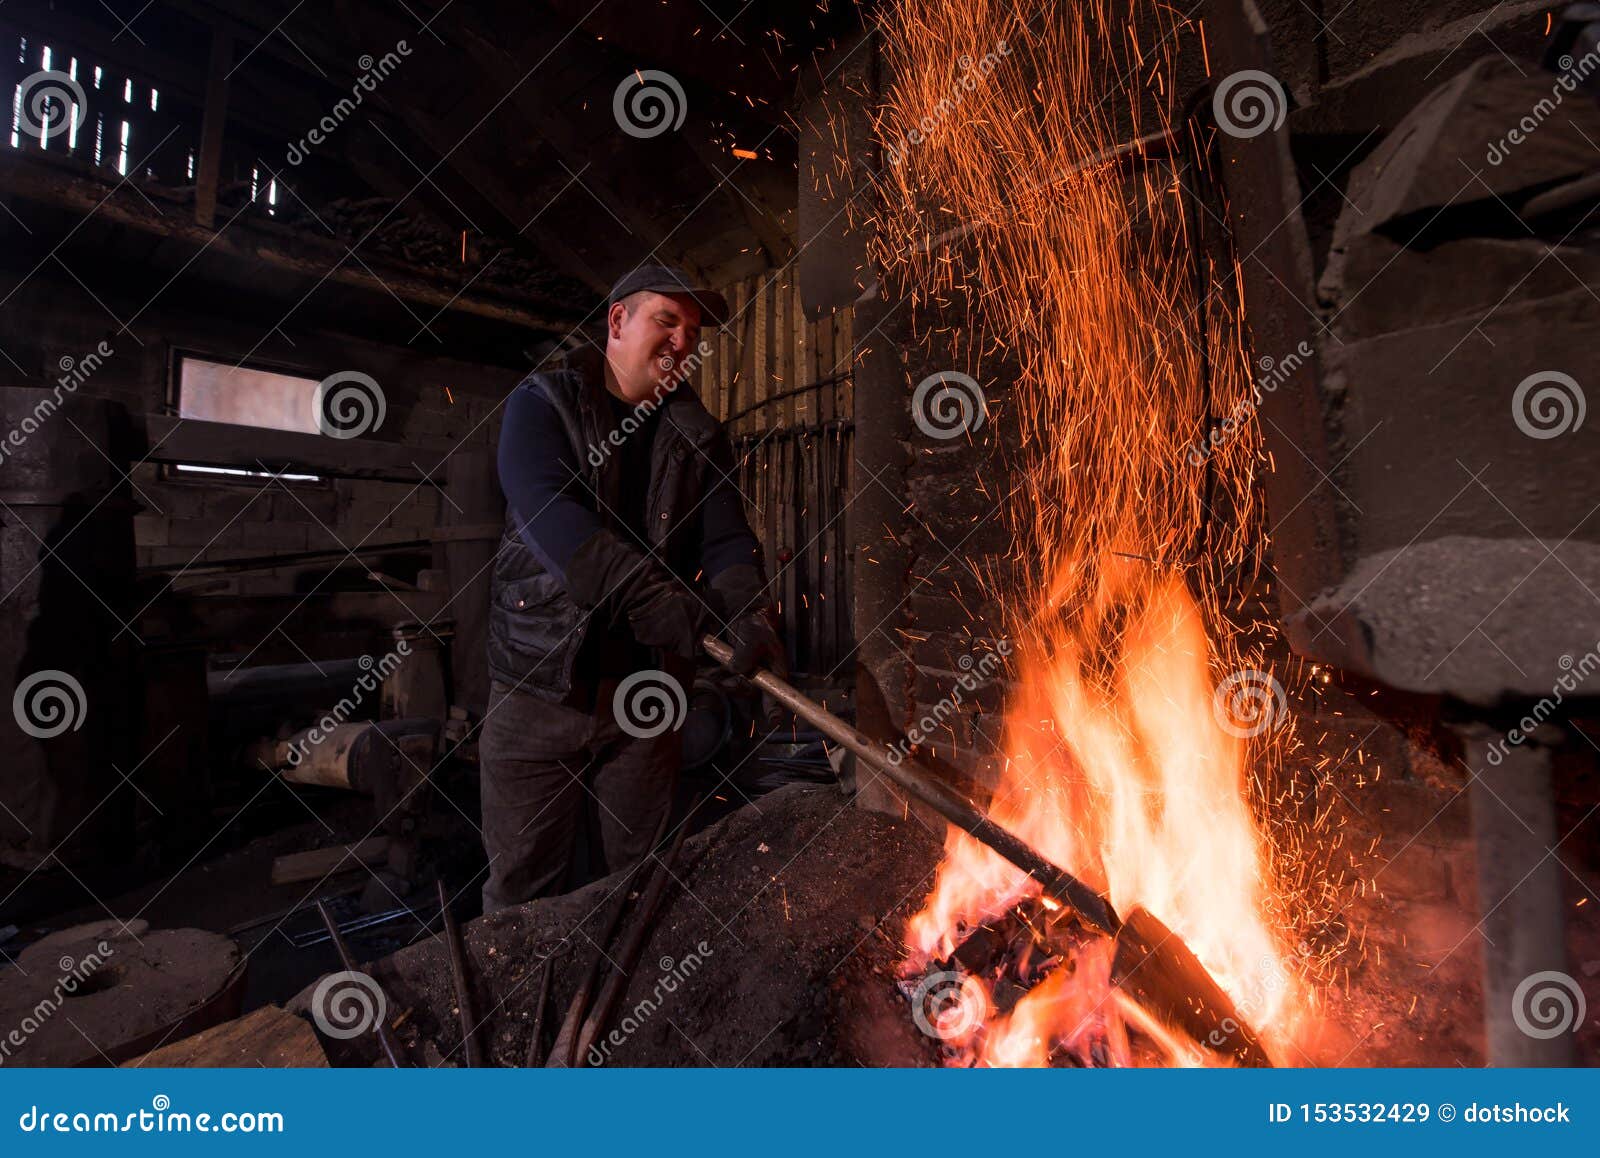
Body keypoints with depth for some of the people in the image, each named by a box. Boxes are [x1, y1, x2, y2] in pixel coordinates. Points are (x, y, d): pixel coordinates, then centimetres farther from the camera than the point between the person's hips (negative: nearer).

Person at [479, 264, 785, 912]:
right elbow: (544, 511, -17)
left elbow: (726, 539, -3)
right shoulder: (543, 402, 1)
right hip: (540, 683, -2)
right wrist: (642, 590, -32)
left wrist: (747, 611, -24)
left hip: (648, 690, 3)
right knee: (522, 888, 8)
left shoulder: (700, 437, 10)